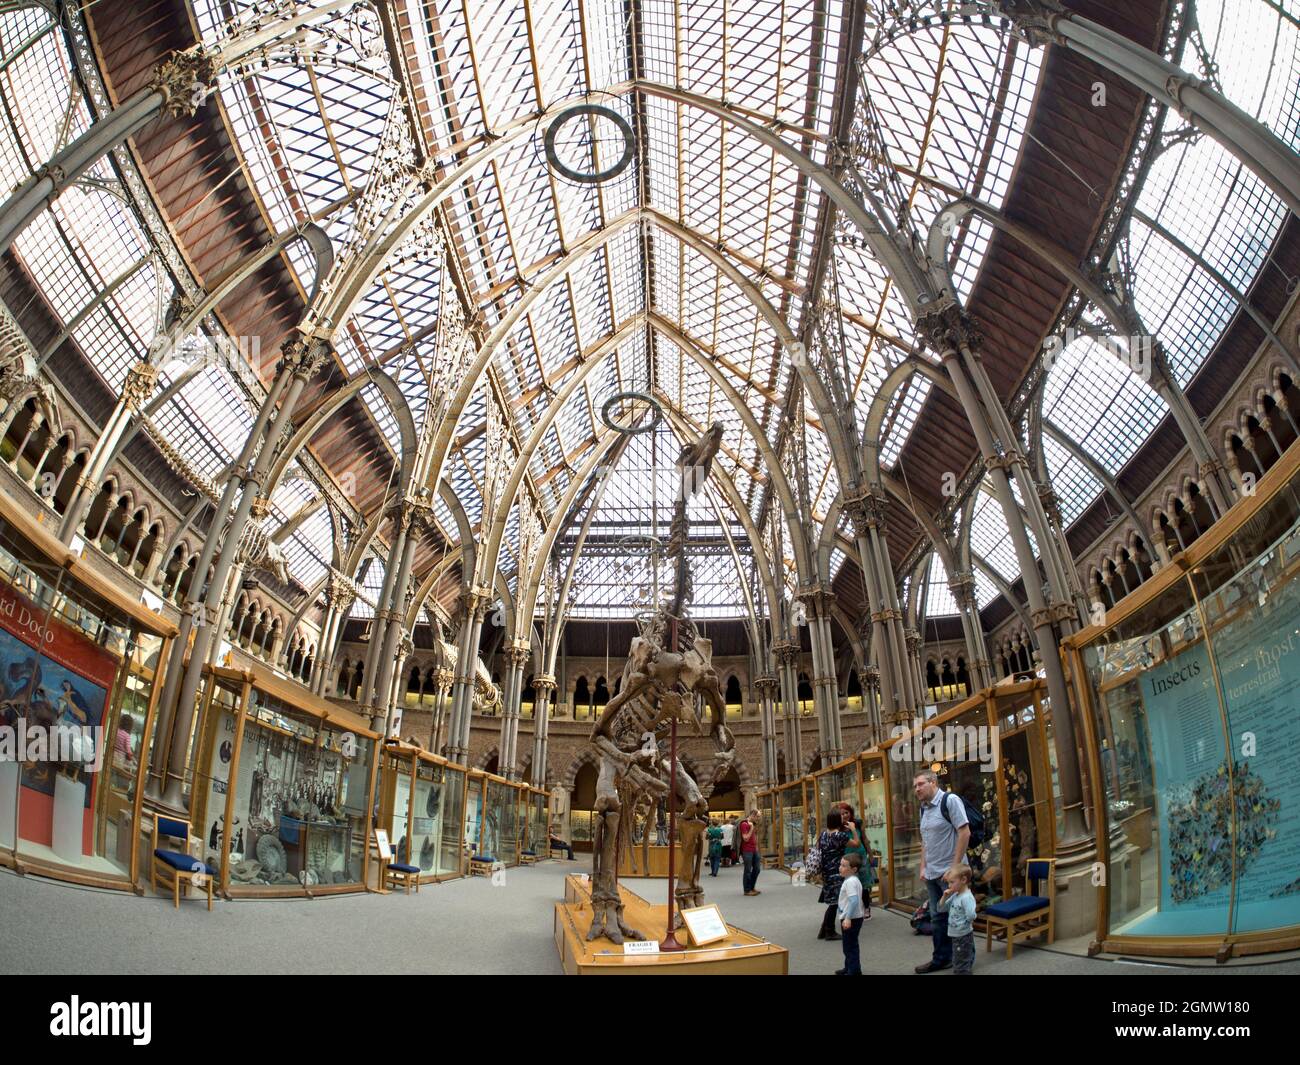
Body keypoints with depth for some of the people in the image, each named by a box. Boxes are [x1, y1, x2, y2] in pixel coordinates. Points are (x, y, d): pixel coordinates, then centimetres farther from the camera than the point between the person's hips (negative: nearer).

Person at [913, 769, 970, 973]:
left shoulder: (950, 801, -12)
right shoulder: (924, 808, 9)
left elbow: (965, 832, -16)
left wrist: (955, 867, -17)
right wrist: (923, 867, 11)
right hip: (932, 873, 7)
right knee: (937, 917, 13)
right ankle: (941, 958, 24)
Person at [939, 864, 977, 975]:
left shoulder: (967, 897, -23)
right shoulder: (954, 896, 6)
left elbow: (971, 915, -35)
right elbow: (941, 908, 11)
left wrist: (965, 923, -15)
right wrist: (944, 897, -5)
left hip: (964, 936, -9)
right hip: (956, 935, 9)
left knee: (961, 962, 1)